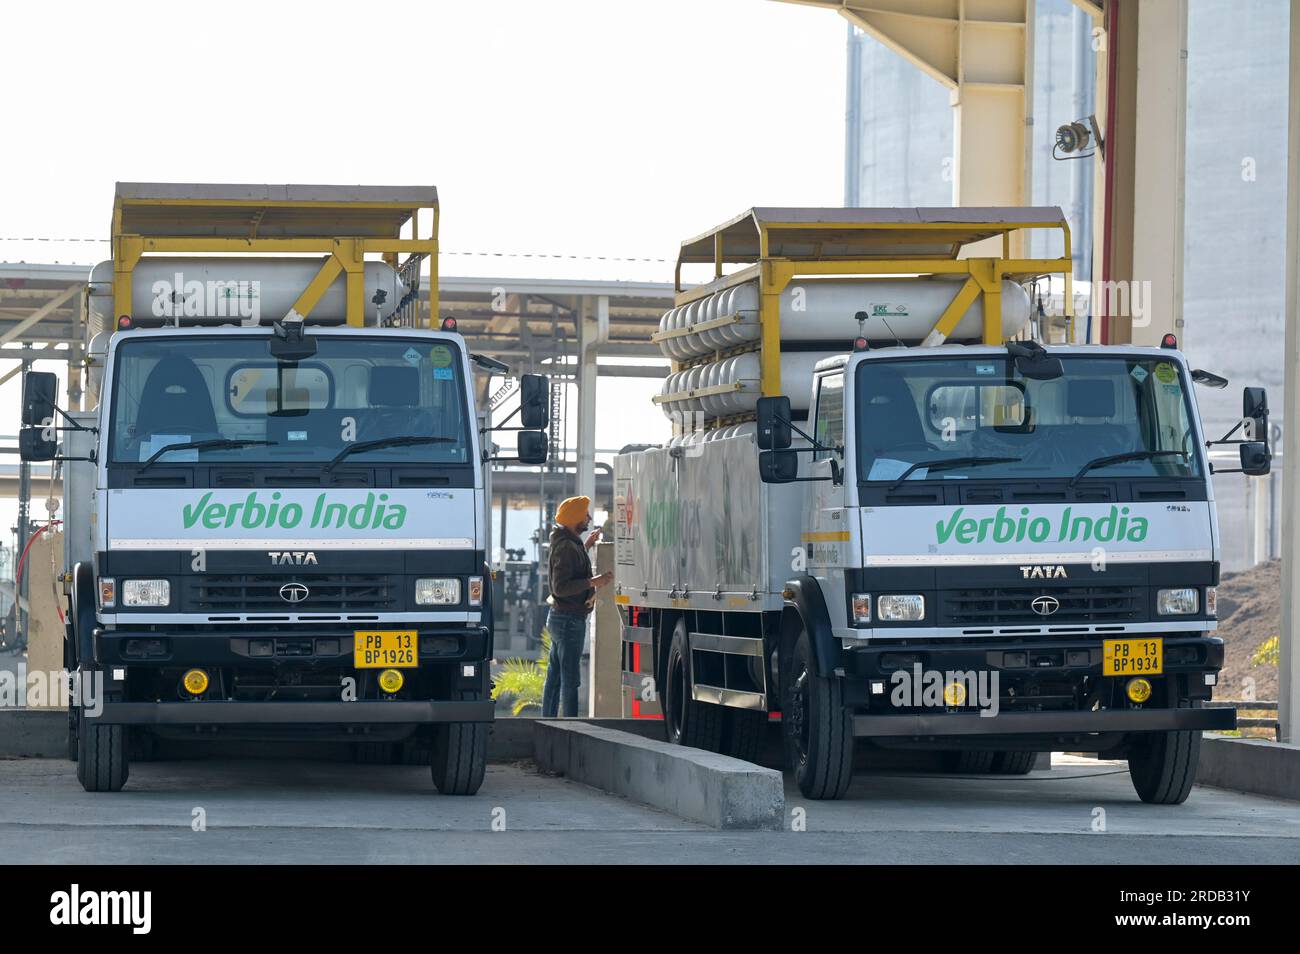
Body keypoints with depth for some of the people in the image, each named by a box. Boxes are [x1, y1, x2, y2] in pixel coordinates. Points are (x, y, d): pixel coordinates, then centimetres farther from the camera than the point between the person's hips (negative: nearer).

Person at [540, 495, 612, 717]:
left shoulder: (569, 543, 13)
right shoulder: (567, 547, -19)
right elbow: (560, 587, -25)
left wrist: (586, 547, 24)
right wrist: (593, 582, -26)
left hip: (559, 618, 11)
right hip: (569, 620, -11)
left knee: (554, 678, 13)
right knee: (570, 680, -8)